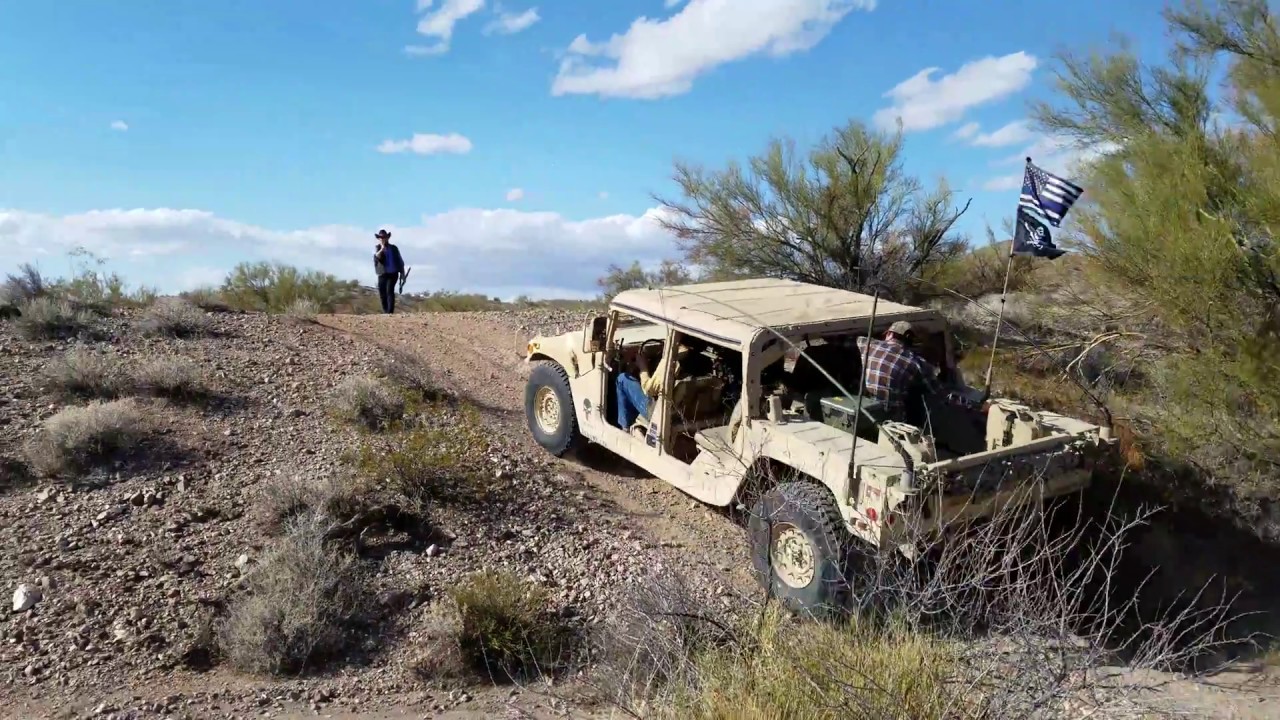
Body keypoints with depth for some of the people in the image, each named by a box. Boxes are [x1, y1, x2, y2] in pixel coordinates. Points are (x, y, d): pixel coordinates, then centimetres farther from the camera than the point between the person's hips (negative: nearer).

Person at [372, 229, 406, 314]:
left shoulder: (394, 248, 10)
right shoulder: (377, 248, 6)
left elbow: (399, 261, 15)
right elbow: (377, 257, -15)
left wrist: (402, 272, 12)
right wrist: (382, 249, -25)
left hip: (393, 273, -1)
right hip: (382, 274, 1)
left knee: (390, 291, -17)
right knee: (382, 294, 1)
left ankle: (390, 312, -20)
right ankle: (385, 312, 17)